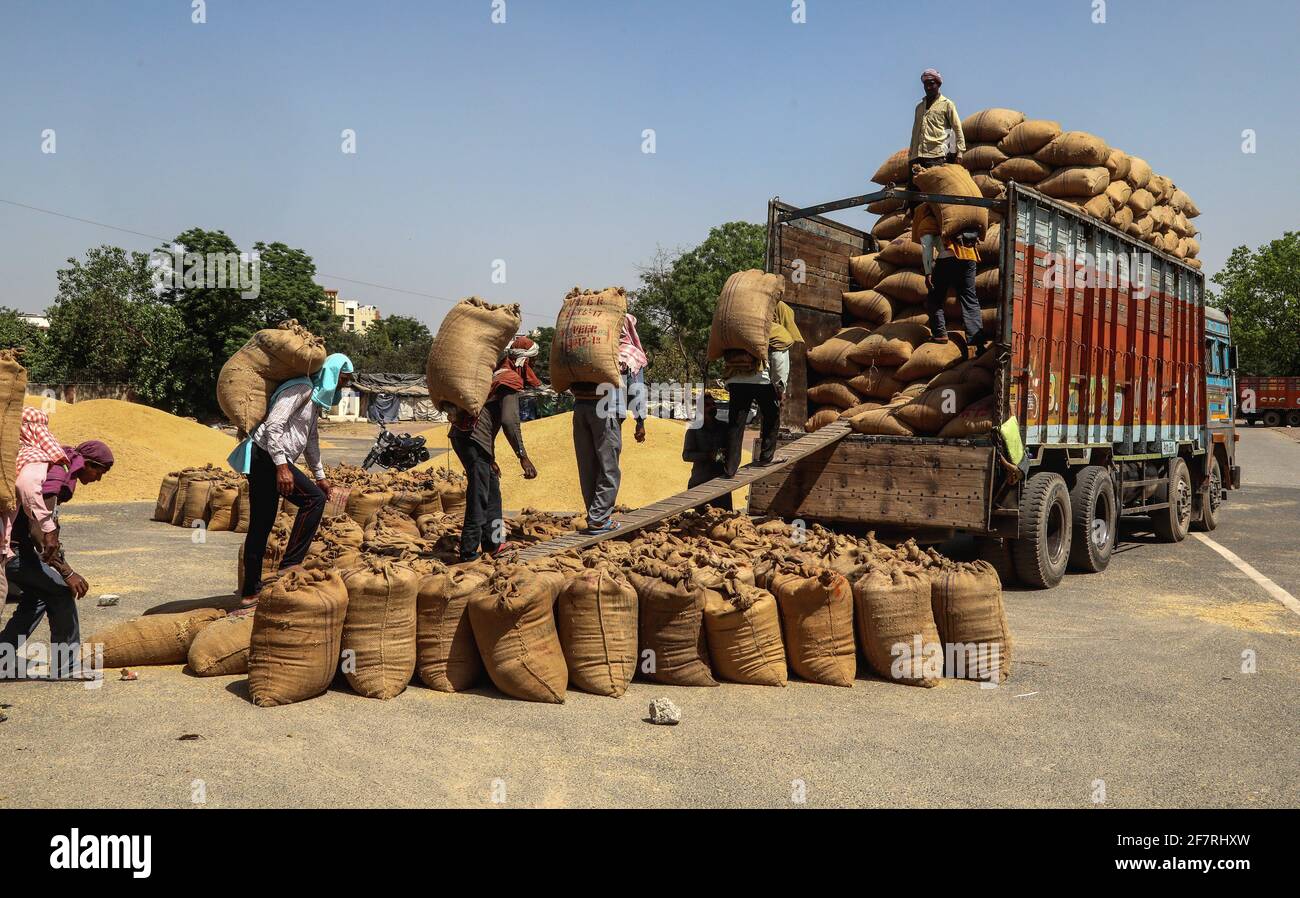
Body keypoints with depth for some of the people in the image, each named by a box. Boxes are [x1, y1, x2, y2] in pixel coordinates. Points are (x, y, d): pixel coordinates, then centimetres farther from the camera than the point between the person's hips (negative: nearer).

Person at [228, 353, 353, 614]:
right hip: (266, 456, -10)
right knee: (314, 498, -14)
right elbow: (273, 425, -20)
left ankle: (250, 596, 11)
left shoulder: (317, 398, 21)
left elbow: (311, 439, 33)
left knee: (261, 527, 8)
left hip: (267, 462, 10)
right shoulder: (302, 389, -9)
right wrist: (282, 466, -24)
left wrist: (319, 474, 34)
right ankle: (290, 565, -10)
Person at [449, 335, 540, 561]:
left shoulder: (495, 375, 23)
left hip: (461, 434, 10)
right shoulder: (511, 380, -7)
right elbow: (509, 420, -22)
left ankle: (493, 542, 26)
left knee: (492, 488, 19)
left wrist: (490, 458, 31)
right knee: (479, 497, -5)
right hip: (473, 438, -10)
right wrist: (523, 457, -22)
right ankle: (469, 552, -2)